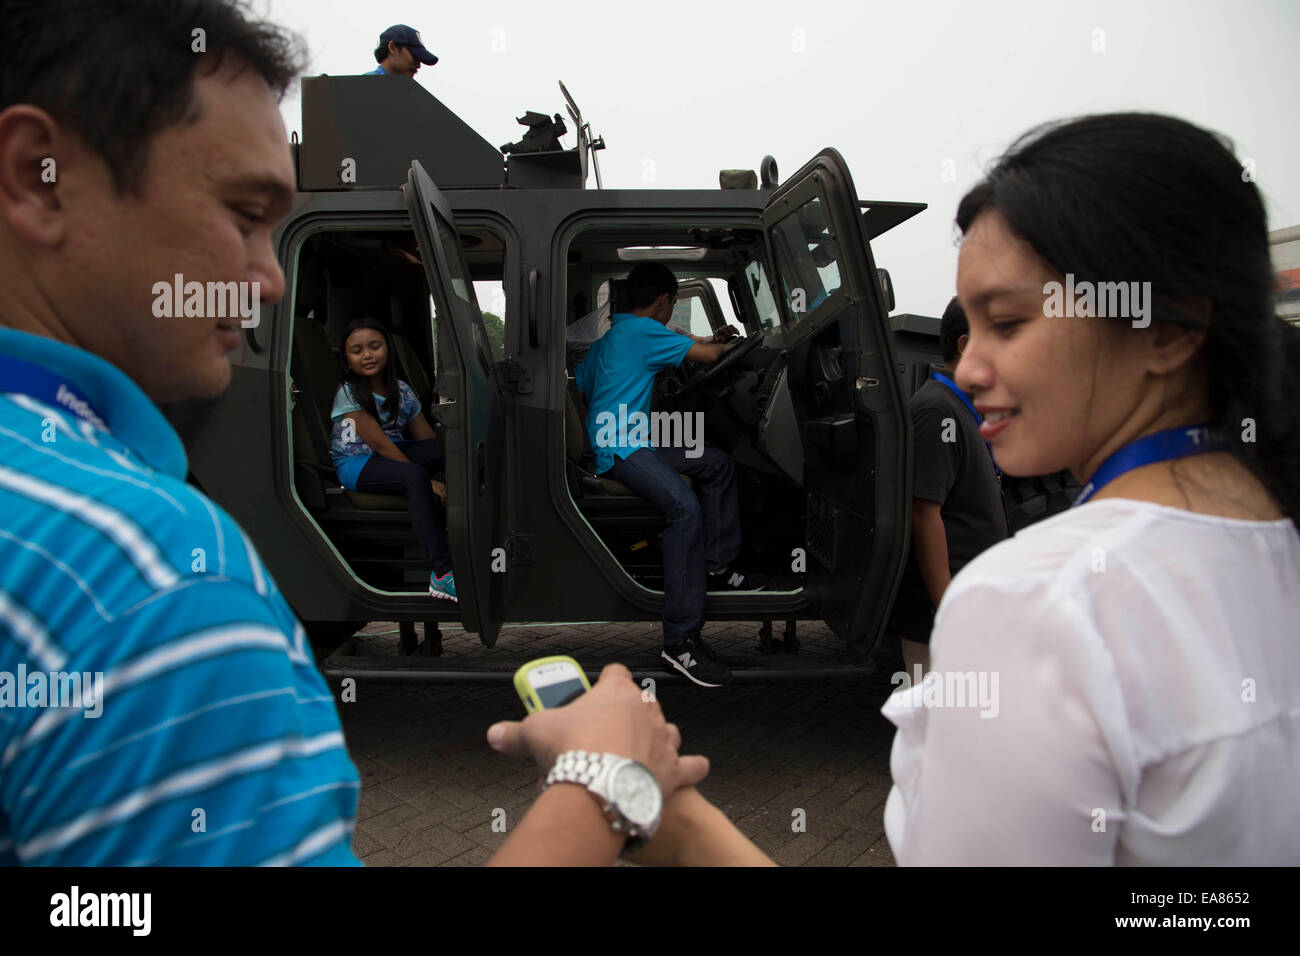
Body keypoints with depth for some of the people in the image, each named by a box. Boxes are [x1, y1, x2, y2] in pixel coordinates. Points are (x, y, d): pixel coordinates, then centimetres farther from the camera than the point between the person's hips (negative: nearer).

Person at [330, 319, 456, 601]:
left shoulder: (402, 391, 8)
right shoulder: (348, 393, -10)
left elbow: (428, 439, 4)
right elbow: (379, 444, -18)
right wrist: (428, 481, -23)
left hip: (394, 454, 7)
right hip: (356, 463, -7)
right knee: (415, 476, -37)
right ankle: (442, 572, -47)